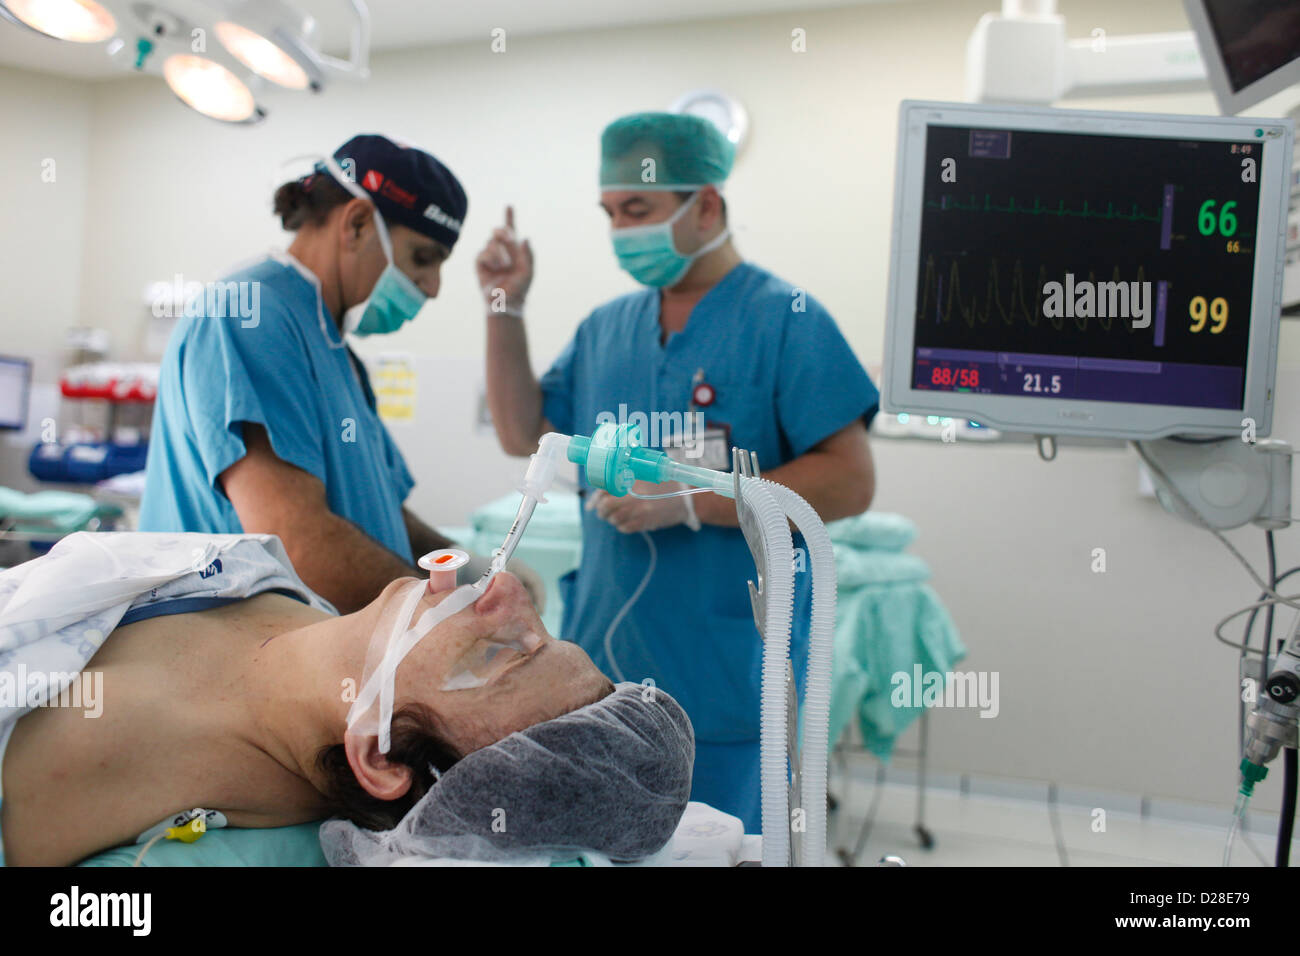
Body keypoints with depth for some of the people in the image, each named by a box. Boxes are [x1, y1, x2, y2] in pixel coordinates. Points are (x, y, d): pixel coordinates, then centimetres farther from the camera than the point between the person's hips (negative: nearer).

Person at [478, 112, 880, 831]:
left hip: (725, 684, -6)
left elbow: (850, 482, -16)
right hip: (600, 664, 6)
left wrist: (691, 502, -22)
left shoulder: (784, 320, -10)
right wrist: (506, 307, 5)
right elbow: (522, 434, 14)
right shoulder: (605, 328, 10)